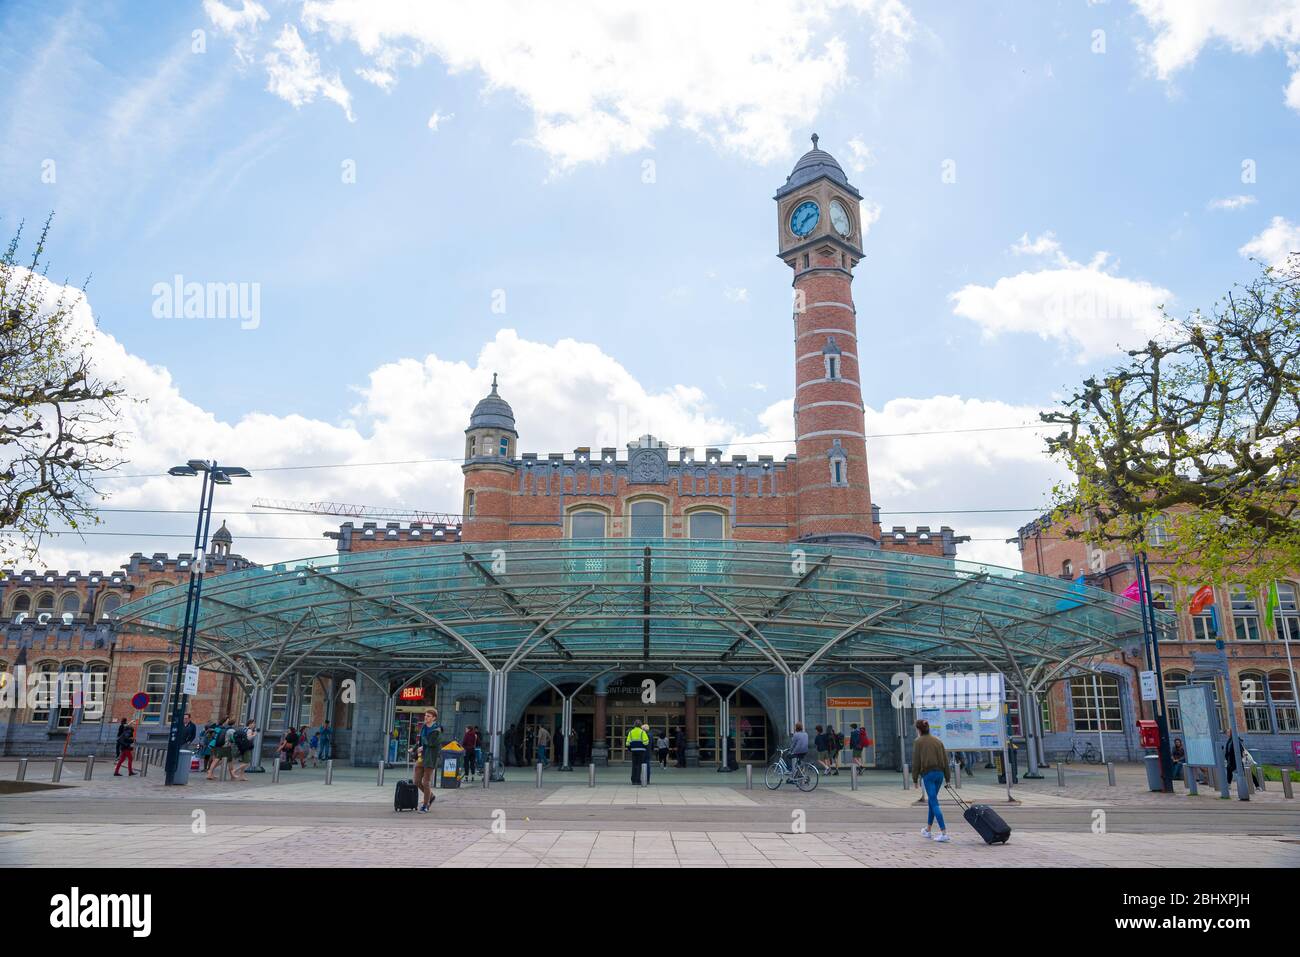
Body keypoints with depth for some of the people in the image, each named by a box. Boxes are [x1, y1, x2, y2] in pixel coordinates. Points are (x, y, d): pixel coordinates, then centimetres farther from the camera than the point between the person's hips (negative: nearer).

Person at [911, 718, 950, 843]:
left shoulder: (918, 742, -3)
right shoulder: (938, 741, 12)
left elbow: (916, 762, -5)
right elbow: (945, 759, 13)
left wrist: (915, 779, 1)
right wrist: (947, 777, 17)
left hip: (928, 773, -6)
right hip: (939, 773, 6)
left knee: (934, 803, -7)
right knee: (931, 800, 20)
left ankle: (944, 832, -15)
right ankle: (928, 830, 30)